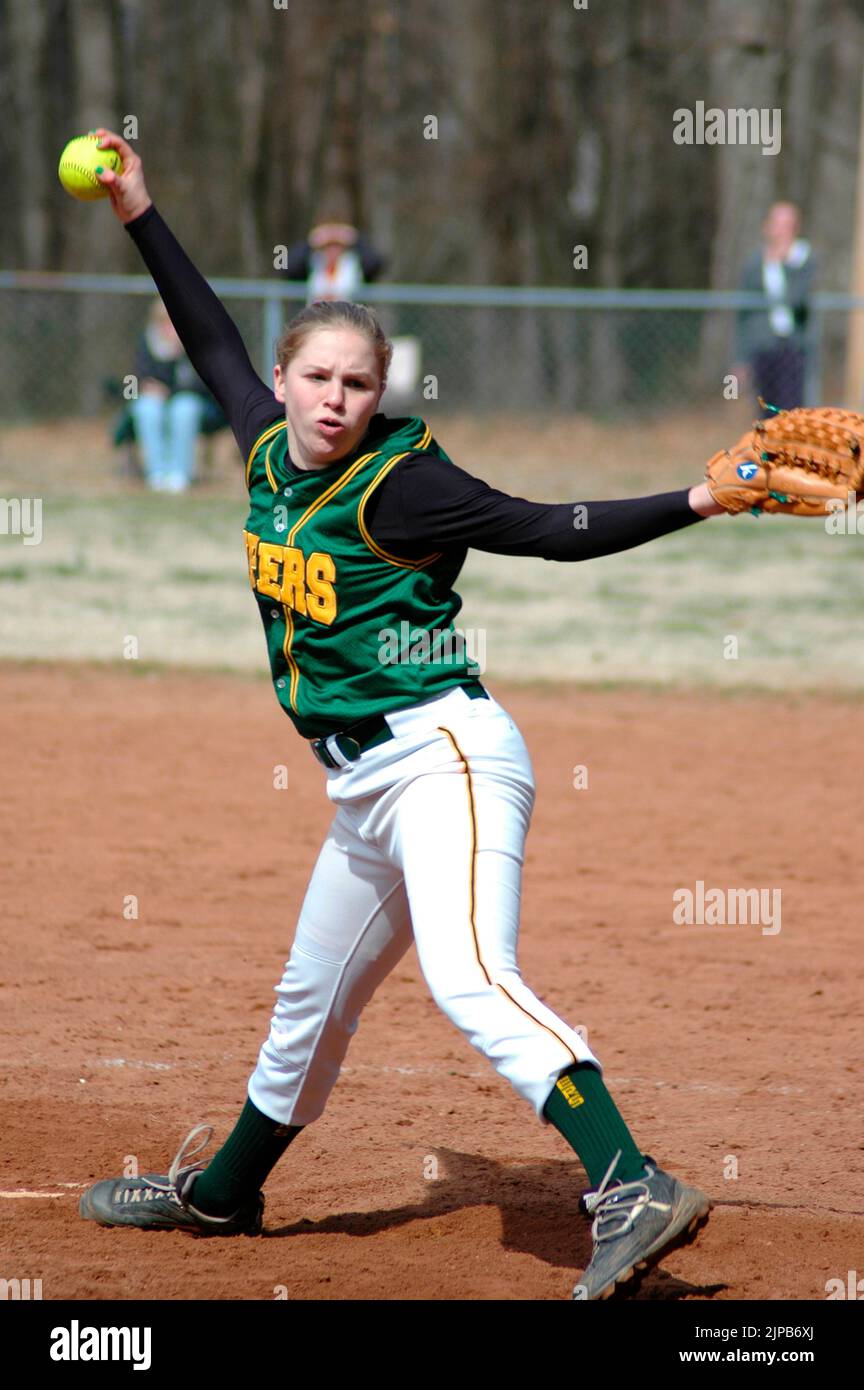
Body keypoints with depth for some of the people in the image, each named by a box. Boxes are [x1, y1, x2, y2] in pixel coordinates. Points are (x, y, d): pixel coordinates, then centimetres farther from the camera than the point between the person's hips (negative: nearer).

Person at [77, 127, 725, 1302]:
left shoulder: (399, 486, -13)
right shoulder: (269, 450, 7)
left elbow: (558, 532, -14)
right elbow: (213, 339, 24)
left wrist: (697, 502, -24)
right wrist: (141, 215, 26)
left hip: (442, 756, -8)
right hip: (366, 786, 8)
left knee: (471, 982, -28)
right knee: (311, 1002, 25)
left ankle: (636, 1194, -40)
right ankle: (222, 1191, 45)